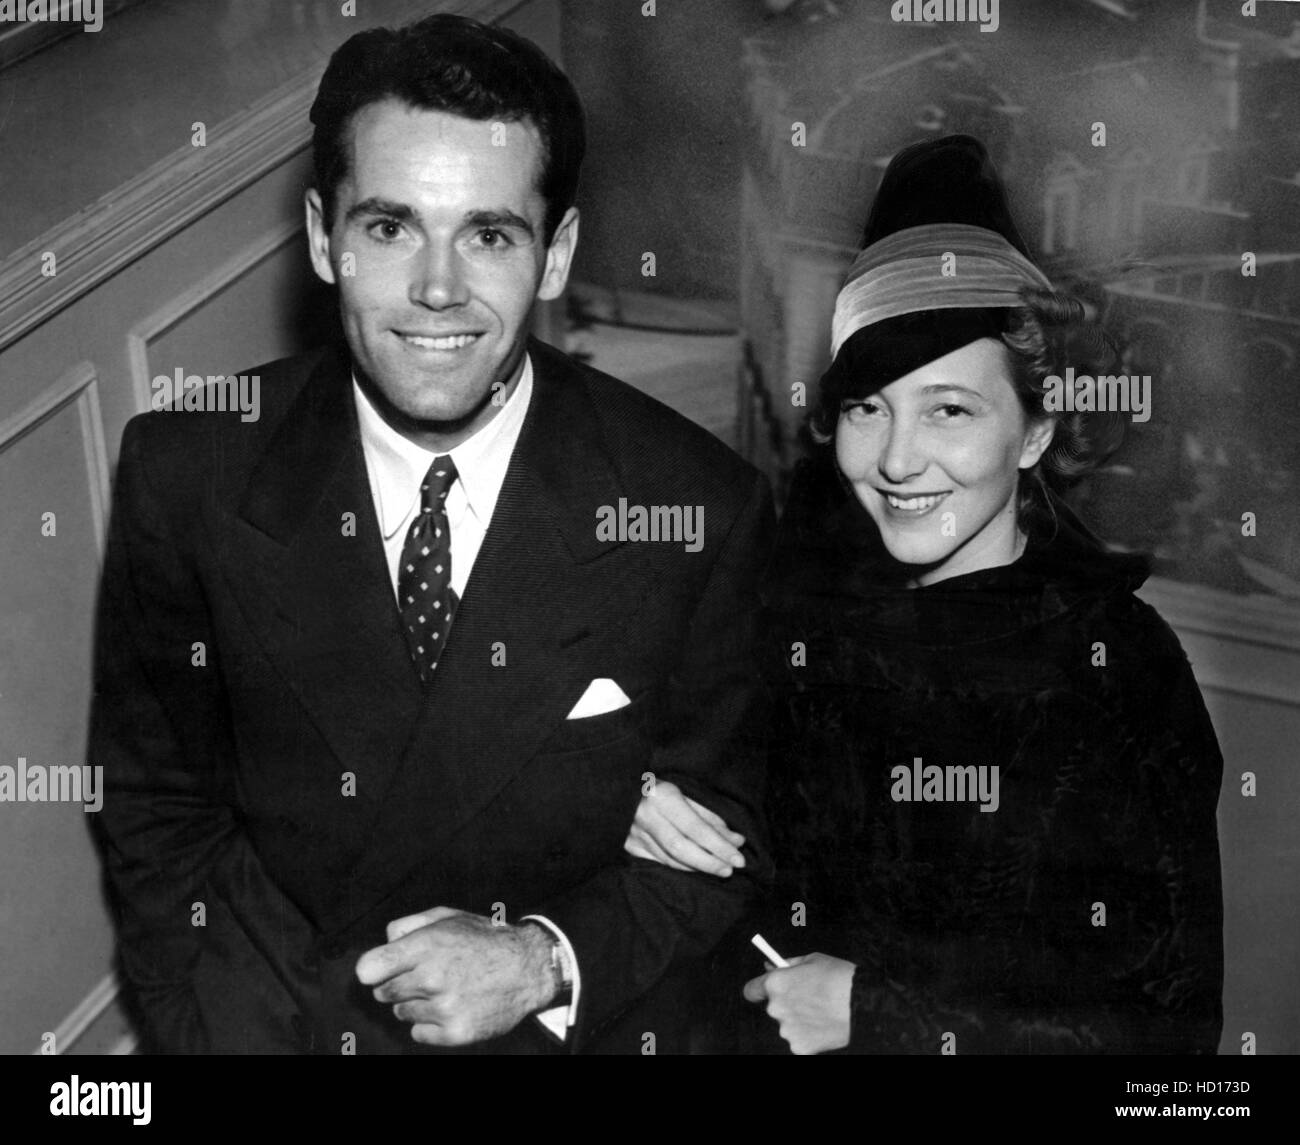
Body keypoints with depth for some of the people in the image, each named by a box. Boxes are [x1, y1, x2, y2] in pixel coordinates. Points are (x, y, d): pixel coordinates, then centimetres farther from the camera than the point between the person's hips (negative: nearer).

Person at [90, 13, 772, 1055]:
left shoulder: (701, 510, -15)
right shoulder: (187, 476, -10)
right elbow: (155, 804, 0)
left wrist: (550, 960, -16)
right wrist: (242, 1023, -11)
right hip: (271, 1018, 1)